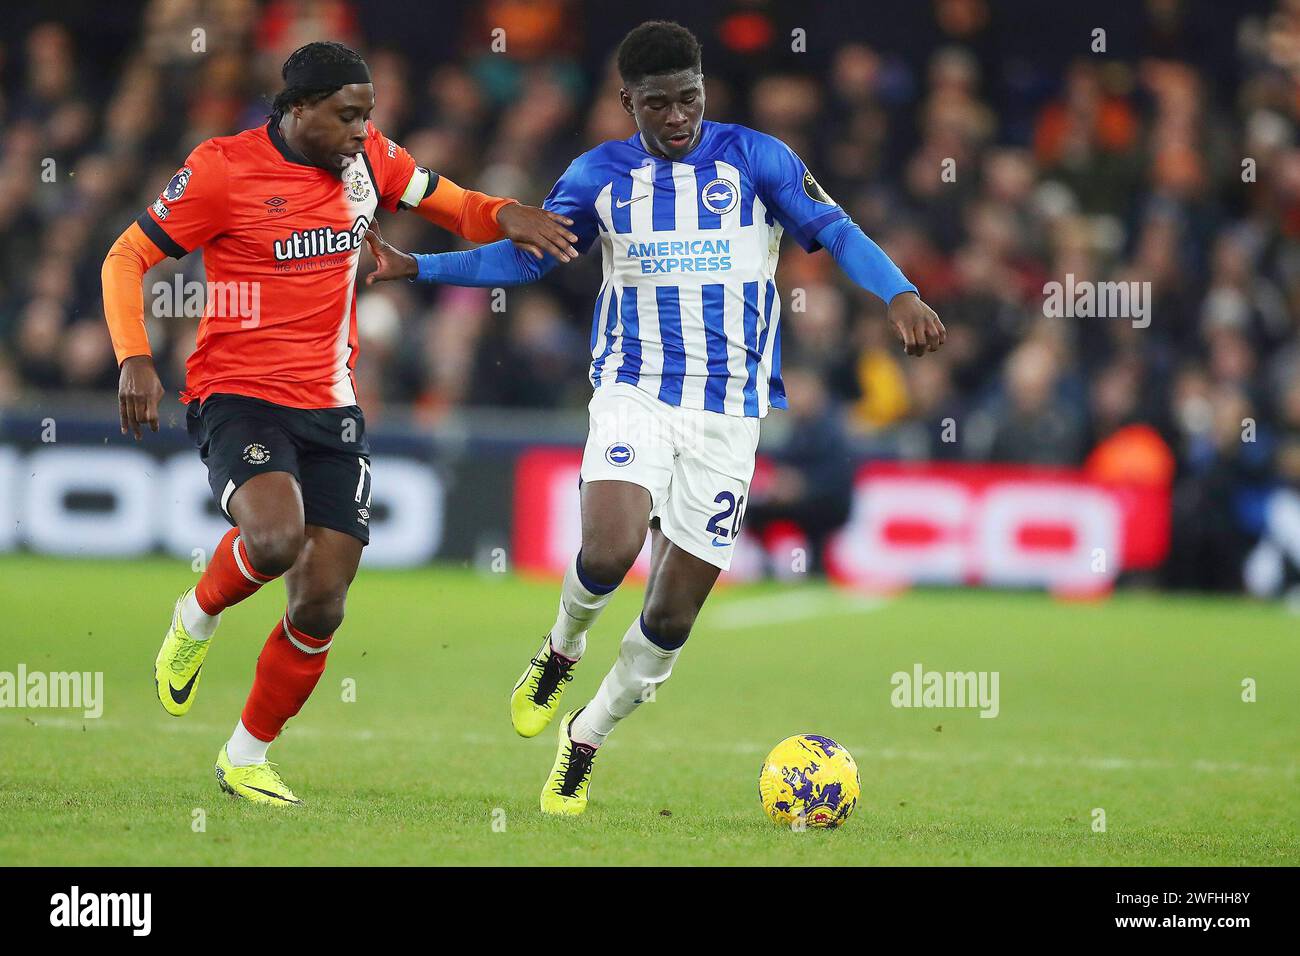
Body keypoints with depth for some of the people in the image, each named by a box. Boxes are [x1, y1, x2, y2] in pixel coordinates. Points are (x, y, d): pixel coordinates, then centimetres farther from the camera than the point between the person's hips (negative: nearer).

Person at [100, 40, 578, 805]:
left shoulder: (368, 157, 3)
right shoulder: (223, 170, -10)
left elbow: (449, 205, 16)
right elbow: (127, 259, -4)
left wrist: (506, 217, -7)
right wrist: (135, 360, -18)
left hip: (331, 407, 5)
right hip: (239, 396, -5)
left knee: (322, 604, 1)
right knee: (276, 537, -32)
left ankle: (247, 756, 21)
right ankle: (198, 619, 1)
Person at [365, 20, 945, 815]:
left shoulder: (755, 159, 0)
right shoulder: (600, 175, 5)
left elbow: (836, 233, -5)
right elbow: (525, 256, 14)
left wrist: (900, 294, -23)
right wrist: (415, 268, 4)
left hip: (729, 408, 0)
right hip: (635, 392, 0)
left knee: (674, 614, 0)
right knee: (609, 551, -27)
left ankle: (587, 736, 24)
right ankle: (562, 651, 8)